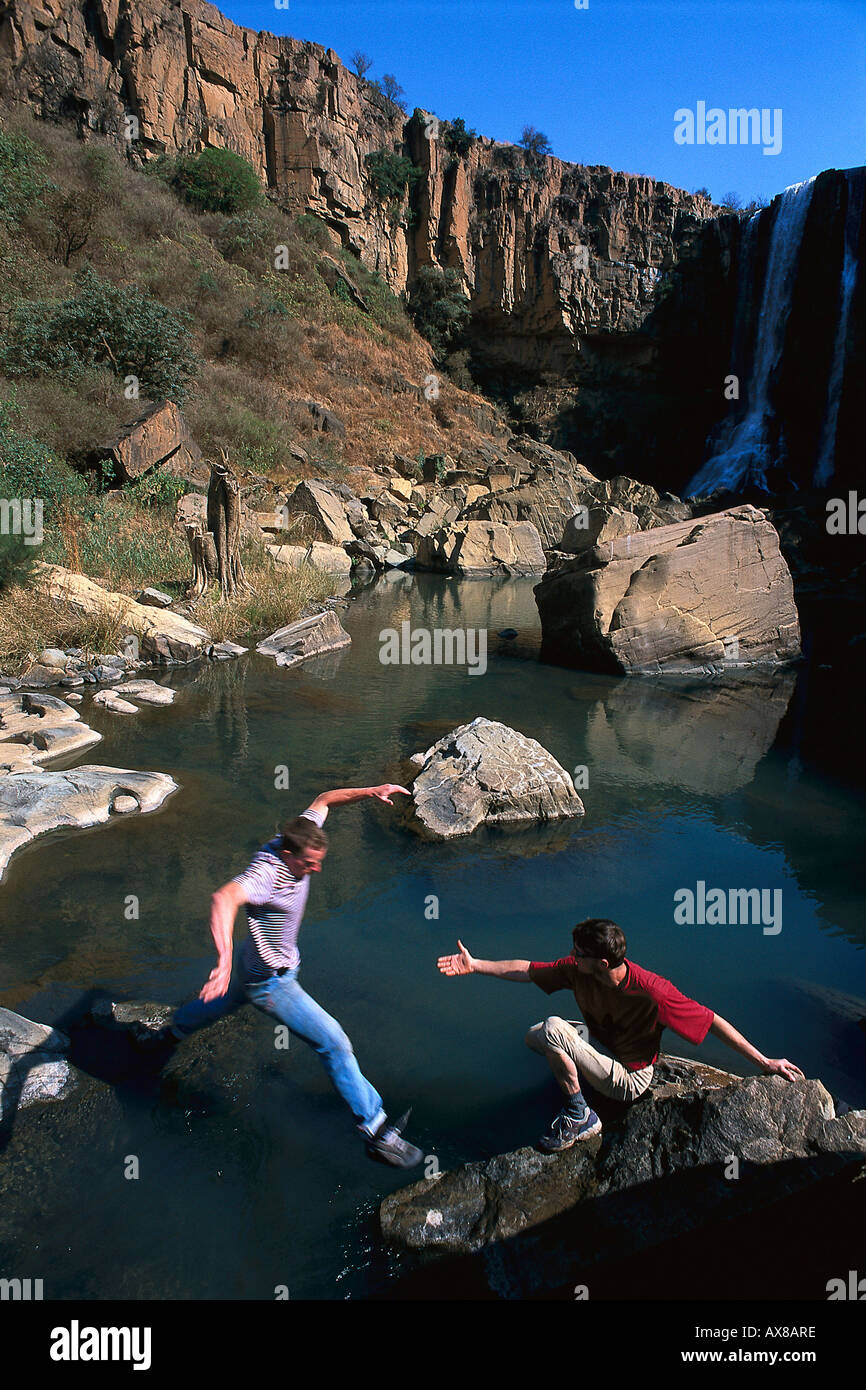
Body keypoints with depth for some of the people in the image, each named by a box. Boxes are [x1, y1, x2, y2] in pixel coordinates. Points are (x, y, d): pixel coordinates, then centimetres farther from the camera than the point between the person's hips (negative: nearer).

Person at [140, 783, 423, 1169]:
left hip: (254, 965, 9)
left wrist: (370, 791, -11)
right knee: (334, 1043, -7)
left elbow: (322, 801, 1)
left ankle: (169, 1036, 65)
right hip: (271, 982, -9)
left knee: (220, 1004, 37)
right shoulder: (266, 871, -38)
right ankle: (376, 1132, 2)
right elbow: (224, 898, -58)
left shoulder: (294, 843, -14)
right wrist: (224, 959, -71)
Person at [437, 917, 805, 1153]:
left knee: (553, 1028, -26)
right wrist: (474, 965, -8)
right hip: (600, 1043, 7)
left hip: (629, 1079, -7)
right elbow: (527, 970, -6)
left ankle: (579, 1119, -10)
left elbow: (712, 1022, -26)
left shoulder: (652, 992, -35)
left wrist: (764, 1062, -23)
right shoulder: (577, 969, -18)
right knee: (533, 1037, 8)